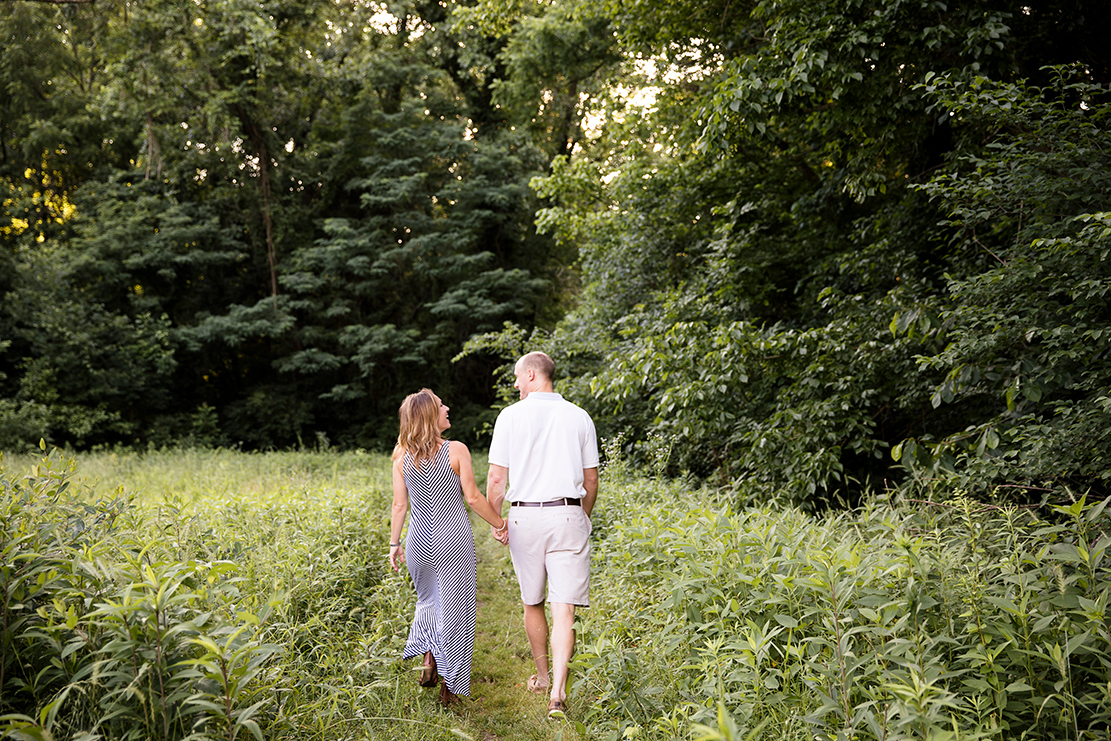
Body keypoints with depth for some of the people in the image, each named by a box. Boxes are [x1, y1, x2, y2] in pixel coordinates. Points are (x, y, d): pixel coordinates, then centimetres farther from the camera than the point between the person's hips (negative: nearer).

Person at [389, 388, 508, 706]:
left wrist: (394, 543, 12)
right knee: (454, 607, 8)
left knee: (429, 598, 27)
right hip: (454, 540, -3)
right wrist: (499, 523, 3)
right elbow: (473, 497, -10)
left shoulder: (402, 457, -2)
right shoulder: (457, 450, -12)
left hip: (419, 541, 3)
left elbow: (399, 505, 1)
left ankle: (429, 658, 13)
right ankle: (449, 686, 12)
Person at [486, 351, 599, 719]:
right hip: (567, 514, 0)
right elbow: (591, 479, 8)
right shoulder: (579, 417, 5)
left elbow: (496, 478, -4)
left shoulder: (510, 416, -2)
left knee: (532, 603, 17)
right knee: (564, 608, -3)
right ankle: (558, 690, -13)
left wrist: (495, 522, 7)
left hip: (525, 516, 0)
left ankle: (542, 678, 31)